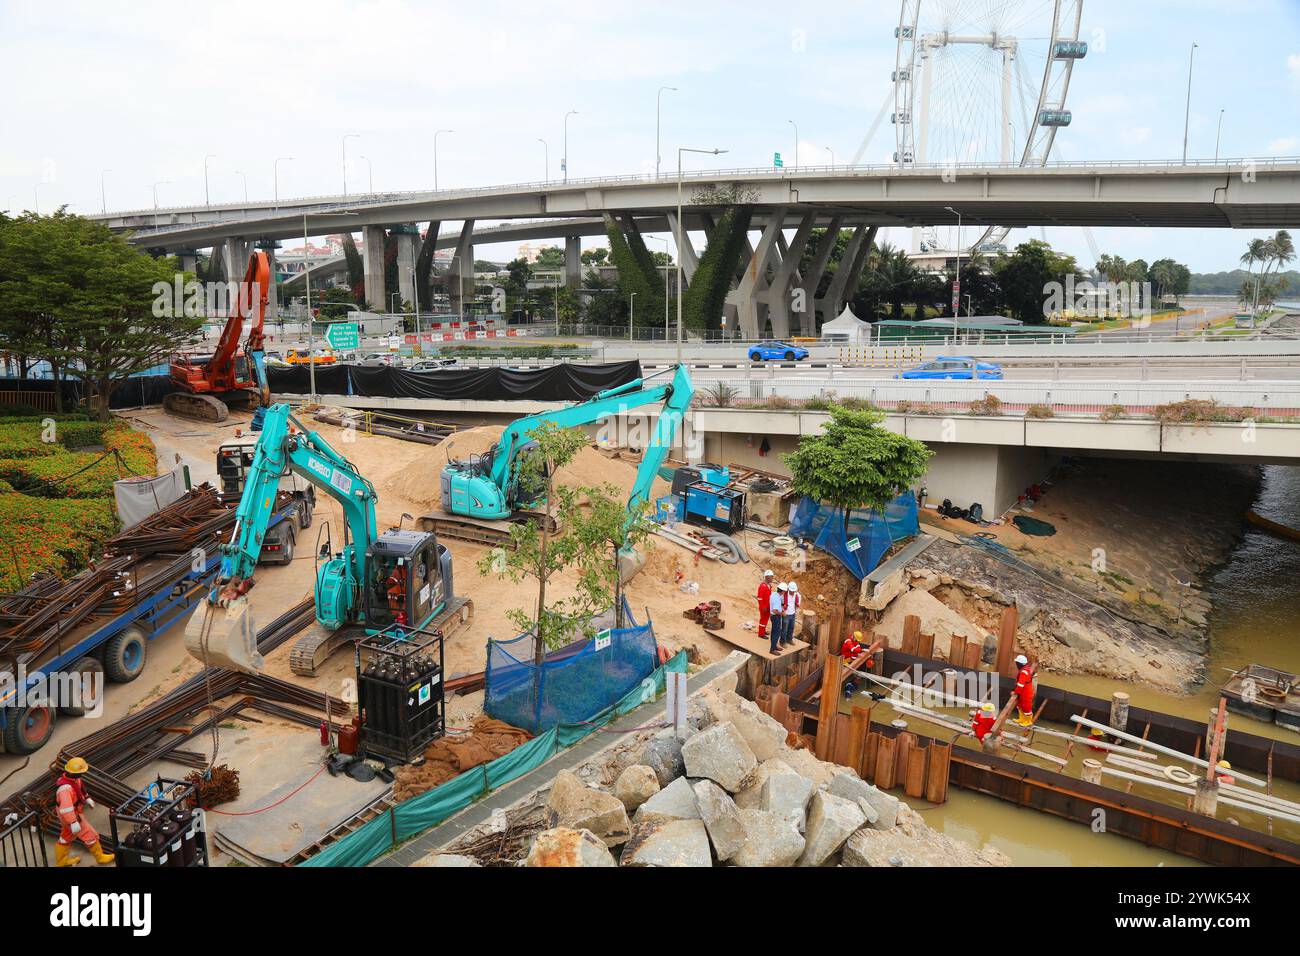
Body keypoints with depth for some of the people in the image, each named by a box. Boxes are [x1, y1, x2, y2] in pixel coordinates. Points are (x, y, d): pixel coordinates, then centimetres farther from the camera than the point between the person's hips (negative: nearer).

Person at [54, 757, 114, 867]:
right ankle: (100, 857, 24)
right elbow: (66, 808, -40)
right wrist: (73, 823, -35)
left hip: (75, 812, 9)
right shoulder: (66, 788, -39)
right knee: (90, 835, 7)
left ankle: (61, 860, 45)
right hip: (72, 816, -9)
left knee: (66, 837, 26)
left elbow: (80, 788, 13)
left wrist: (87, 798, 21)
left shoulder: (73, 778, -10)